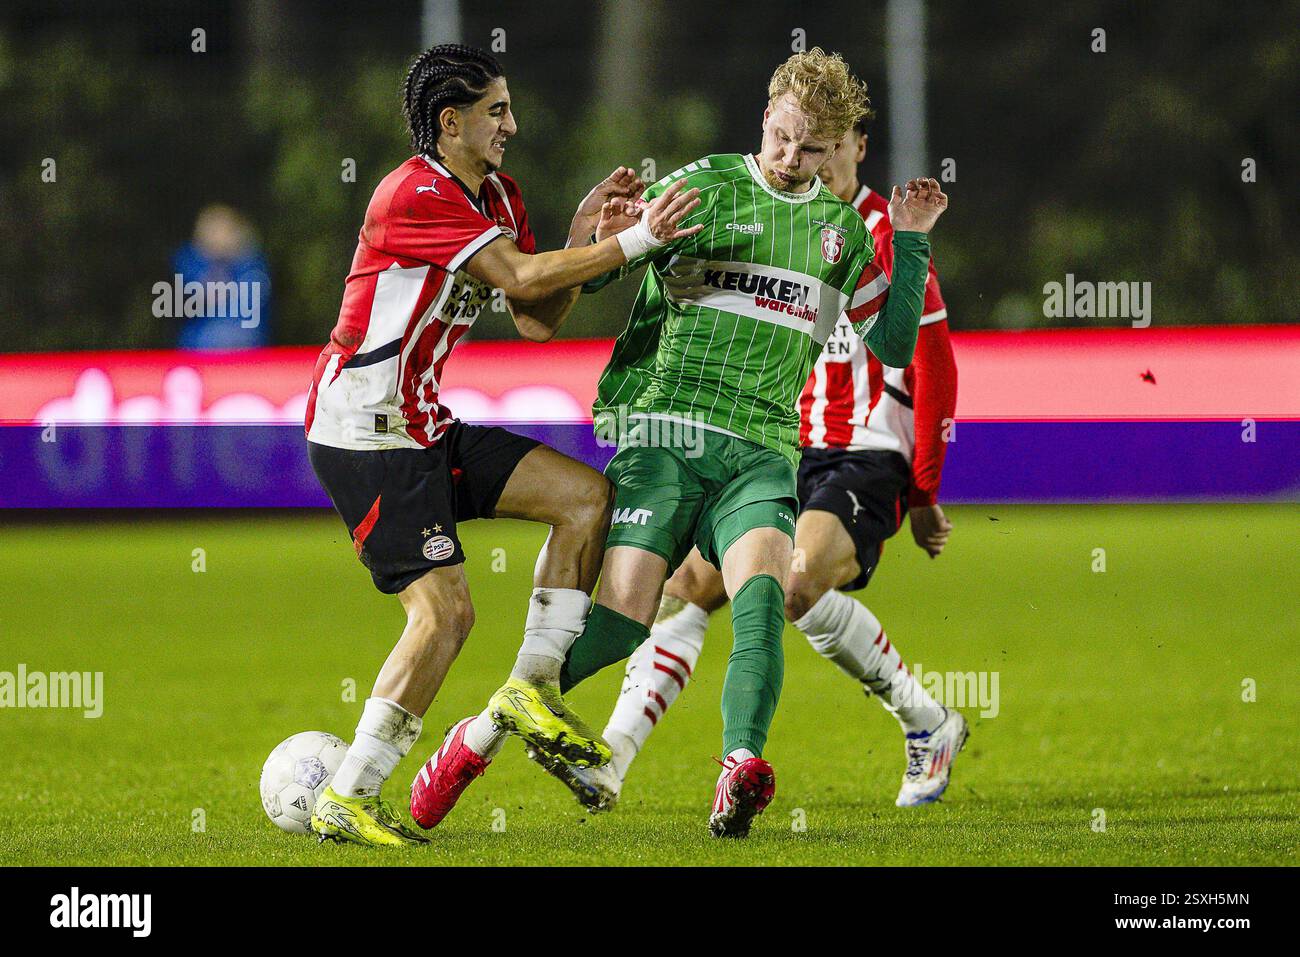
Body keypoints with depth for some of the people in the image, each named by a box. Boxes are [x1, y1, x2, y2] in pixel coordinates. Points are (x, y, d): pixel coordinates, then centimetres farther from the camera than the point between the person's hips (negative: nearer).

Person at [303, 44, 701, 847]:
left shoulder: (498, 199, 11)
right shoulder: (415, 197, -18)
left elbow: (539, 318, 6)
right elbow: (521, 278, -25)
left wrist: (583, 235, -7)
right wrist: (636, 242, -24)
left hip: (424, 427, 10)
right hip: (366, 435, -10)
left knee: (586, 495, 3)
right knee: (445, 610, -17)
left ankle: (530, 690, 9)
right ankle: (347, 802, -11)